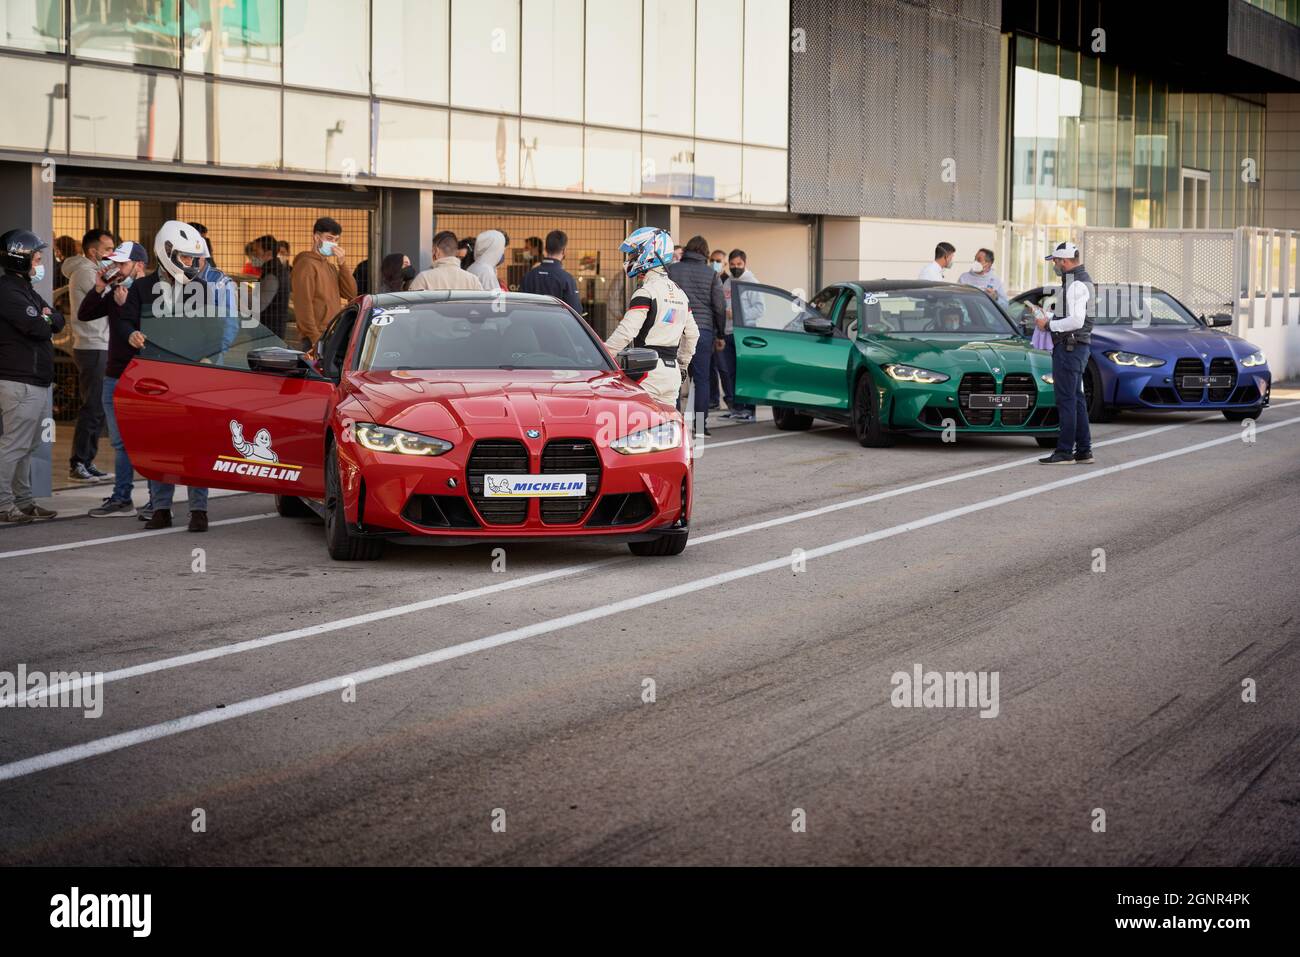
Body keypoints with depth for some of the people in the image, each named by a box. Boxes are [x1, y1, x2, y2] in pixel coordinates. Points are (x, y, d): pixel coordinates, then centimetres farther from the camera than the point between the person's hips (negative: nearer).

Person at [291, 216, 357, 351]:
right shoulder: (306, 264, -5)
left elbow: (351, 294, 11)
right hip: (317, 339, -8)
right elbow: (303, 304, -13)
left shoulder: (331, 267, 21)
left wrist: (342, 264, 2)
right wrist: (315, 337, -19)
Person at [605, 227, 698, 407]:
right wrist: (682, 365, 31)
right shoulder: (679, 292, 15)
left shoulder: (646, 292, -12)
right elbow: (692, 334, 22)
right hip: (672, 372, 8)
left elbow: (626, 332, -18)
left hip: (649, 371, -8)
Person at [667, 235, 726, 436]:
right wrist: (720, 335, 11)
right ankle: (700, 424, 2)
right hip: (703, 330, 0)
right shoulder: (711, 274, 3)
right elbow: (720, 306, 1)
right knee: (701, 379, 3)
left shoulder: (672, 270, 4)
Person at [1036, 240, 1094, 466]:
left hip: (1069, 346, -11)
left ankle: (1065, 451, -8)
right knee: (1076, 399, 13)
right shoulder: (1082, 280, 17)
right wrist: (1047, 316, 19)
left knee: (1066, 399, -8)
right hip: (1076, 346, 11)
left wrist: (1049, 325, -14)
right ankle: (1083, 450, 17)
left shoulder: (1076, 284, -17)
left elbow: (1076, 321, -25)